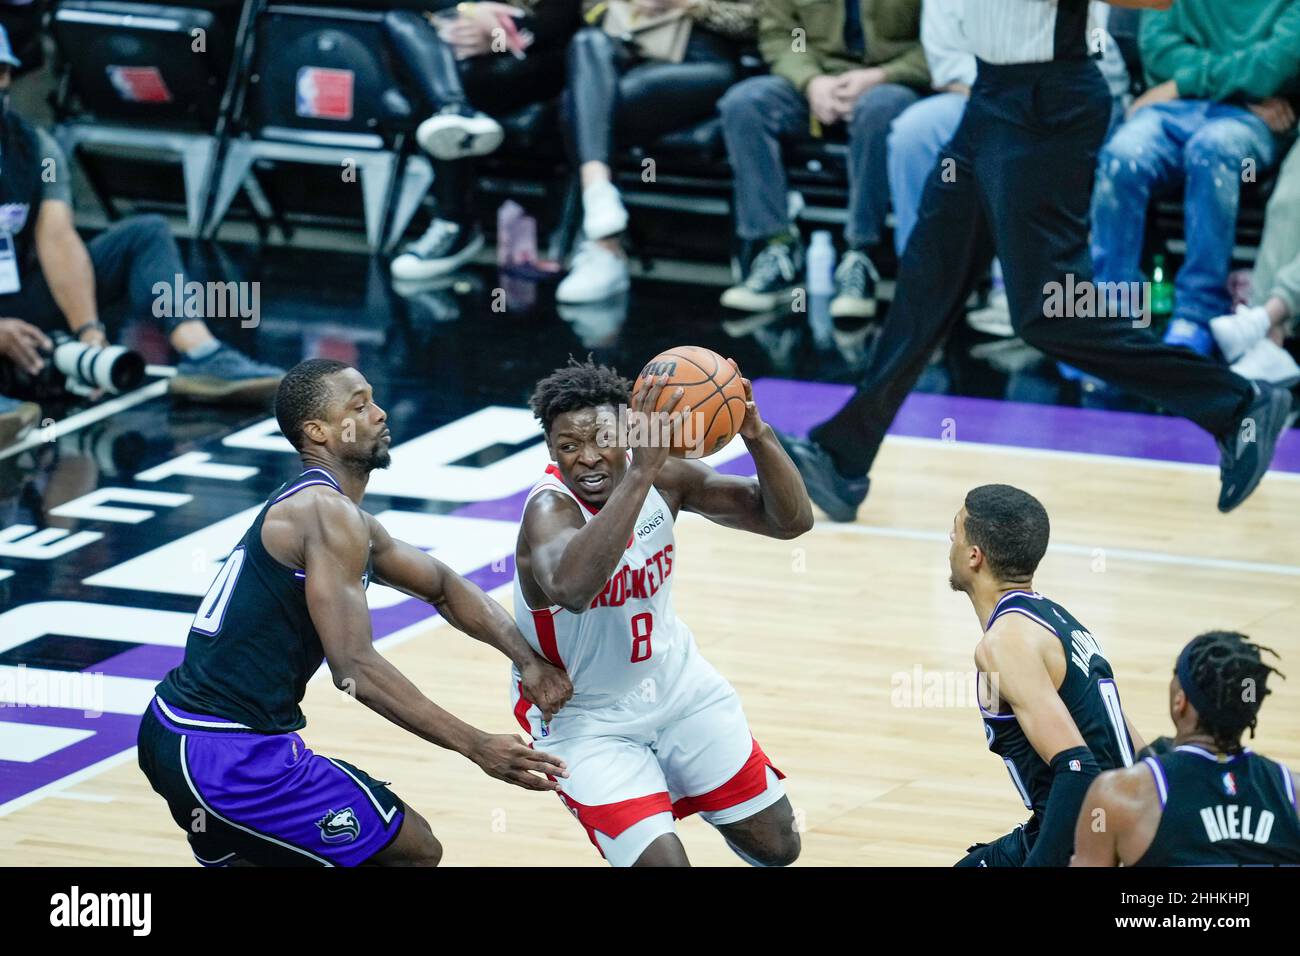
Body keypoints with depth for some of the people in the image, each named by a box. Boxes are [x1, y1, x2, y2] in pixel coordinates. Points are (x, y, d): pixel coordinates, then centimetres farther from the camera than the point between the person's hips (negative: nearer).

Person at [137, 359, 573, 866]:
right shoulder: (328, 514, -15)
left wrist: (526, 658, 8)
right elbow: (356, 668, -21)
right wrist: (477, 747, -20)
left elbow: (443, 586, 24)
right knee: (414, 851, 0)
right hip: (231, 755, -10)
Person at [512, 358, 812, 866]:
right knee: (662, 862, -19)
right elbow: (572, 589, -54)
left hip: (674, 679, 6)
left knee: (776, 845, 12)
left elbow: (791, 520, -14)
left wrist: (756, 436, -33)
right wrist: (639, 475, -57)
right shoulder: (550, 509, -30)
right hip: (586, 718, -6)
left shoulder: (664, 477, -14)